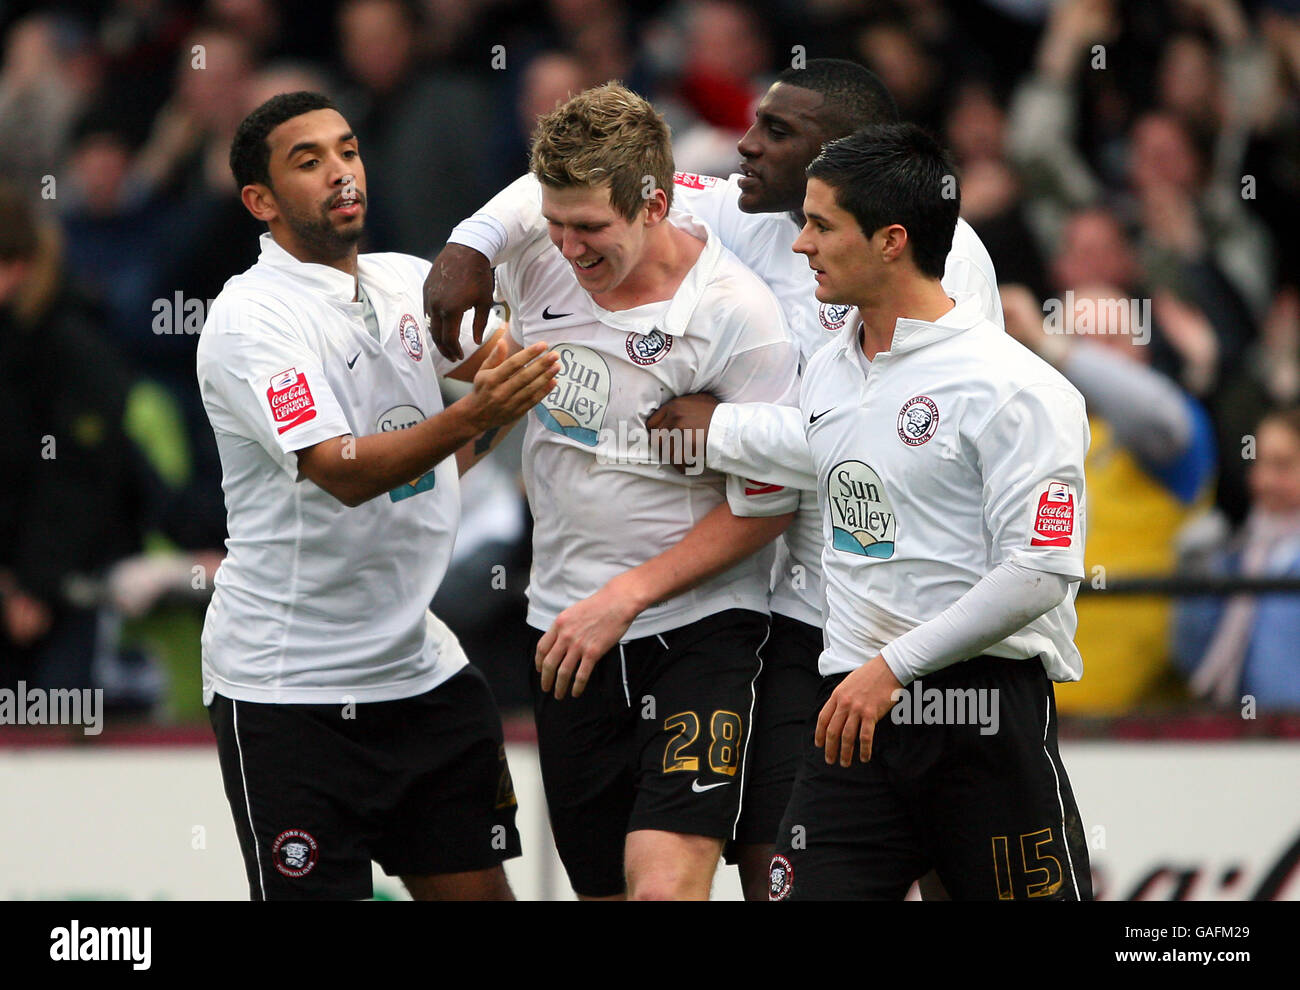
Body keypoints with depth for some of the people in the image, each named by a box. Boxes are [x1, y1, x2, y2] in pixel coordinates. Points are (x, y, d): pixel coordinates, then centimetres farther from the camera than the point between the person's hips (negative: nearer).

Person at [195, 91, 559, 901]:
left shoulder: (408, 283, 8)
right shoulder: (250, 318, -13)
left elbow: (497, 354, 30)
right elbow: (340, 469, -27)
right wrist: (473, 417, -38)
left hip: (424, 666, 7)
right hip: (288, 683, -6)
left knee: (475, 885, 4)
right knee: (313, 895, -7)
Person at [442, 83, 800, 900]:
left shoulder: (739, 314, -17)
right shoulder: (536, 258, -2)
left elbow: (769, 502, -13)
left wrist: (624, 598, -15)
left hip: (700, 628, -5)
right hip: (565, 635, 5)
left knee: (666, 884, -22)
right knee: (601, 887, 9)